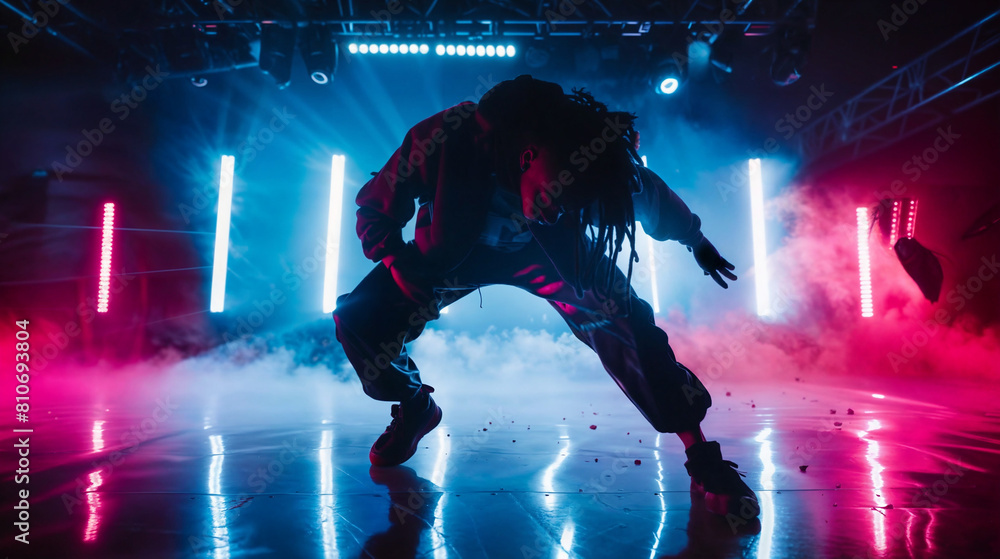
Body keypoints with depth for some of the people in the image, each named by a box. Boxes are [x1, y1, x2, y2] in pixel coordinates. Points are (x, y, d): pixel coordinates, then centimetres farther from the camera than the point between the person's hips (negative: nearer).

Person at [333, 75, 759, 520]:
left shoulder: (599, 159, -30)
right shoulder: (443, 141, -36)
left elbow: (653, 199, -6)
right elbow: (374, 209, -19)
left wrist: (697, 243, 10)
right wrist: (400, 264, -36)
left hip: (549, 249, 0)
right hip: (453, 250, 1)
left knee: (622, 320, -23)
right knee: (360, 320, -14)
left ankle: (701, 456, -5)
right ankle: (415, 408, 16)